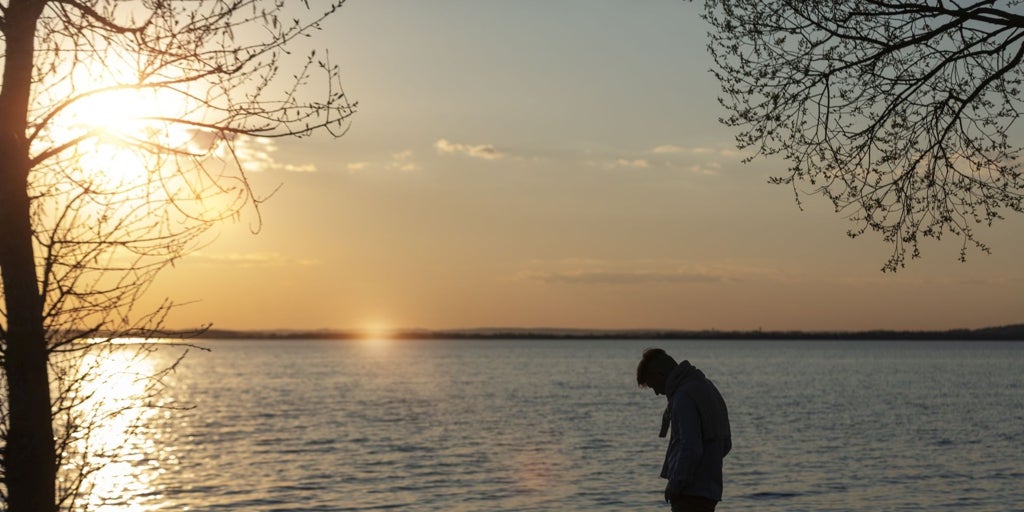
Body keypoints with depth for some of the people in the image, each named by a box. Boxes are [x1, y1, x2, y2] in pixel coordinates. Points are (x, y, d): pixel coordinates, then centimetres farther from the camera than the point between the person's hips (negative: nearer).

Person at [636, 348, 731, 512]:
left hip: (691, 493, -10)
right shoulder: (707, 388, 15)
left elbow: (690, 448, -24)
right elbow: (725, 444, 20)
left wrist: (675, 485, -15)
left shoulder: (683, 397, -16)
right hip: (710, 490, 10)